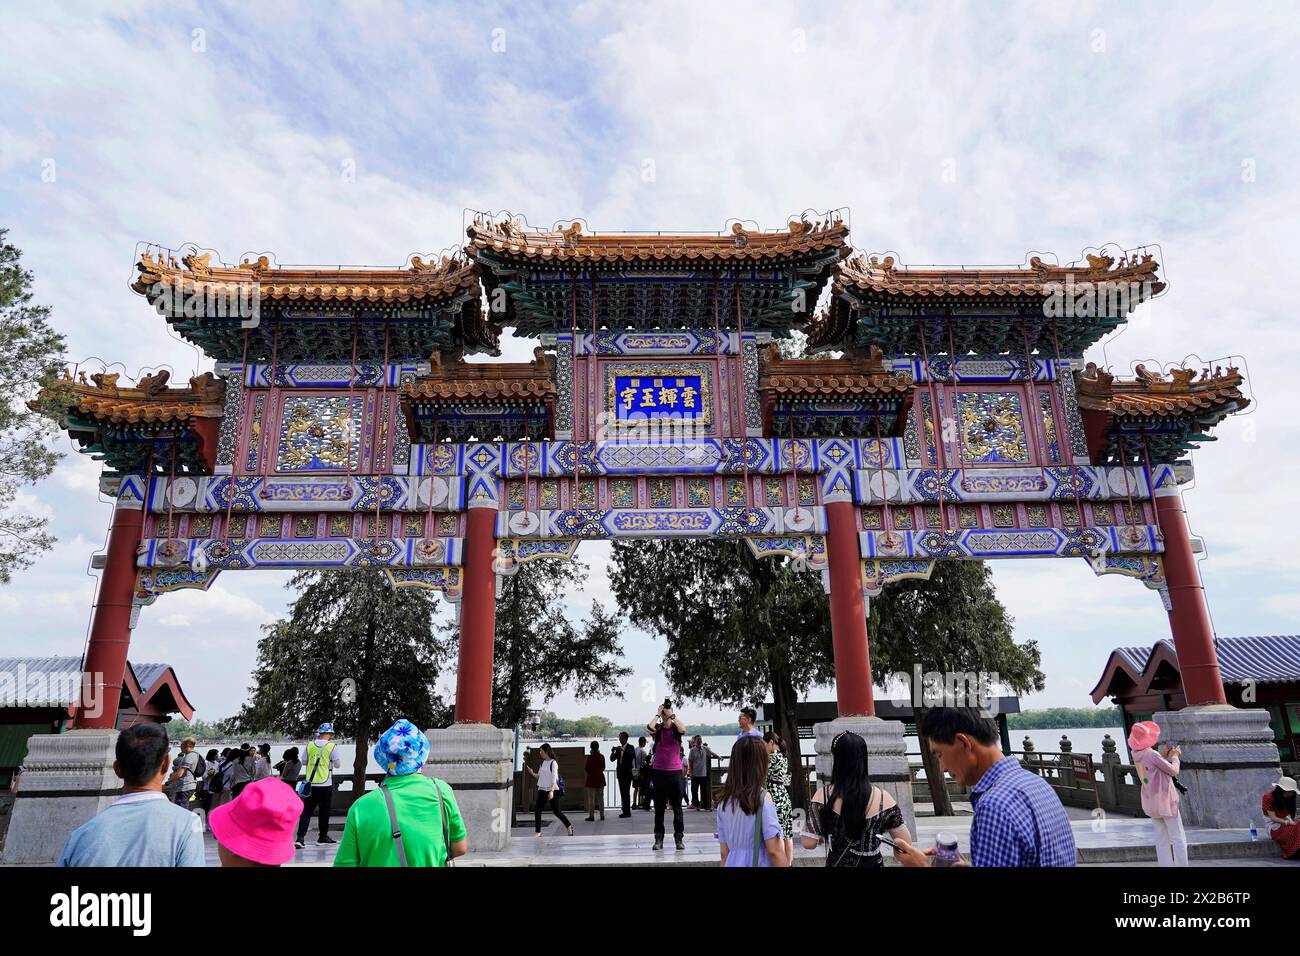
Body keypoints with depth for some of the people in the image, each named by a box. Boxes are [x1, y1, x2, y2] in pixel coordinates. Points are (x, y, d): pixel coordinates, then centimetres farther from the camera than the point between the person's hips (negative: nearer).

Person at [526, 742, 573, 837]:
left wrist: (552, 791, -24)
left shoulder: (553, 763, -11)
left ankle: (569, 826, 22)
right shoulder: (542, 763, 10)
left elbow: (554, 779, -16)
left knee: (556, 811, 1)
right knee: (537, 809, -3)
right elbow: (539, 776, 16)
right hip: (542, 790, 7)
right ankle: (537, 831, 5)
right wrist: (532, 773, -2)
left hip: (553, 790, -7)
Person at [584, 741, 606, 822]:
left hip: (592, 779, -5)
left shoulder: (590, 757, -15)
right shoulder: (602, 756, 1)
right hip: (600, 778, 5)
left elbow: (587, 769, -11)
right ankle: (602, 815, 16)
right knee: (601, 797, 13)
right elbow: (603, 768, 9)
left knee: (591, 798, 1)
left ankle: (591, 816, 0)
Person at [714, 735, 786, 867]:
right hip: (759, 863, -5)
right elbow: (774, 850, -14)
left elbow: (724, 851, 7)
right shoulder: (763, 798, -14)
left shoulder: (724, 801, 1)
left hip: (734, 862, 5)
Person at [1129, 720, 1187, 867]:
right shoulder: (1151, 754, -21)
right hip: (1164, 799, -7)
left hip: (1150, 801, 7)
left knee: (1162, 838, 11)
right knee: (1178, 838, 2)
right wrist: (1174, 756, 5)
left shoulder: (1137, 755, 3)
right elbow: (1173, 771, -12)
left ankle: (1166, 865, 11)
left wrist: (1165, 755, 9)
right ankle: (1181, 865, 2)